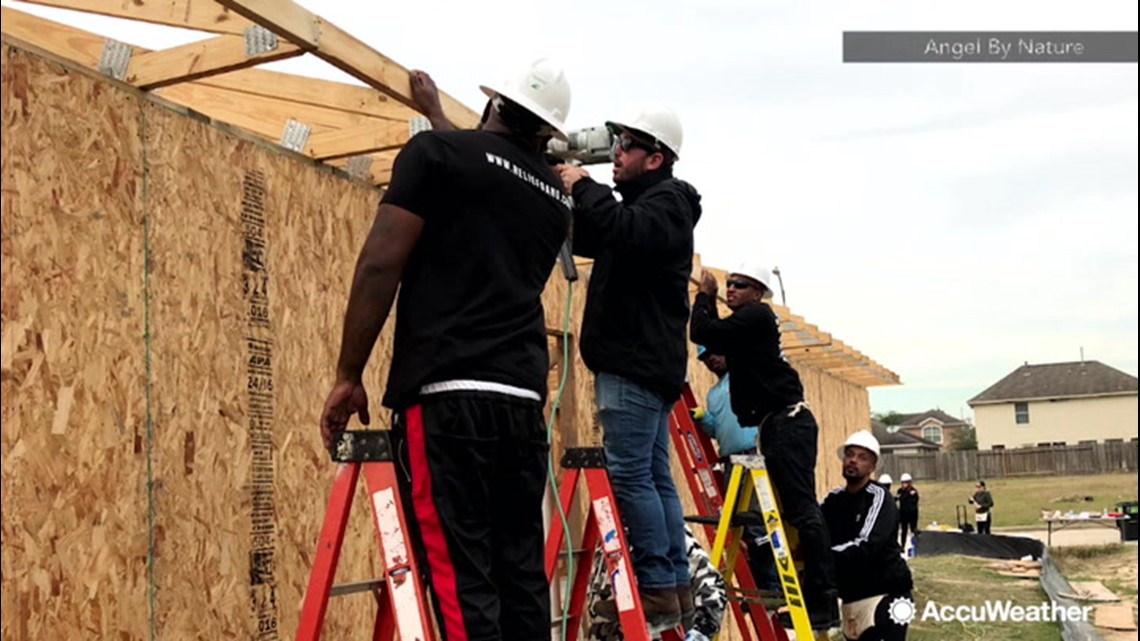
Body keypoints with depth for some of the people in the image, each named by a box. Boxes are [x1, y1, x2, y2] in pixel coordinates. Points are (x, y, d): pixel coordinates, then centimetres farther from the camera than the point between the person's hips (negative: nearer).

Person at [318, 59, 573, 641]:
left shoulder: (437, 153, 2)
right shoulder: (557, 198, 18)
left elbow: (381, 265, -6)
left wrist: (348, 376, -1)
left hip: (445, 394, -6)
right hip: (523, 398, 6)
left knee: (460, 574, -7)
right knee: (521, 567, 9)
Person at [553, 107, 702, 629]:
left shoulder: (666, 199, -5)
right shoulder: (643, 201, 23)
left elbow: (631, 235, -27)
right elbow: (587, 241, 28)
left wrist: (585, 188, -16)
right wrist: (575, 195, 11)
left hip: (638, 362, -10)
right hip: (641, 361, 10)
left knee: (628, 474, -12)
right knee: (653, 476, 8)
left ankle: (658, 588, -11)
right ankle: (674, 586, 10)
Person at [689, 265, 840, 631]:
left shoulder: (756, 316, -7)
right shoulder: (748, 322, 21)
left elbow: (702, 334, -15)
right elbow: (716, 342, 27)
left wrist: (705, 296, 1)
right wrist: (709, 300, 22)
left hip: (787, 423, -11)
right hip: (780, 424, 11)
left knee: (801, 509, -13)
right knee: (795, 510, 8)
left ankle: (823, 603, -15)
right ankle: (817, 600, 10)